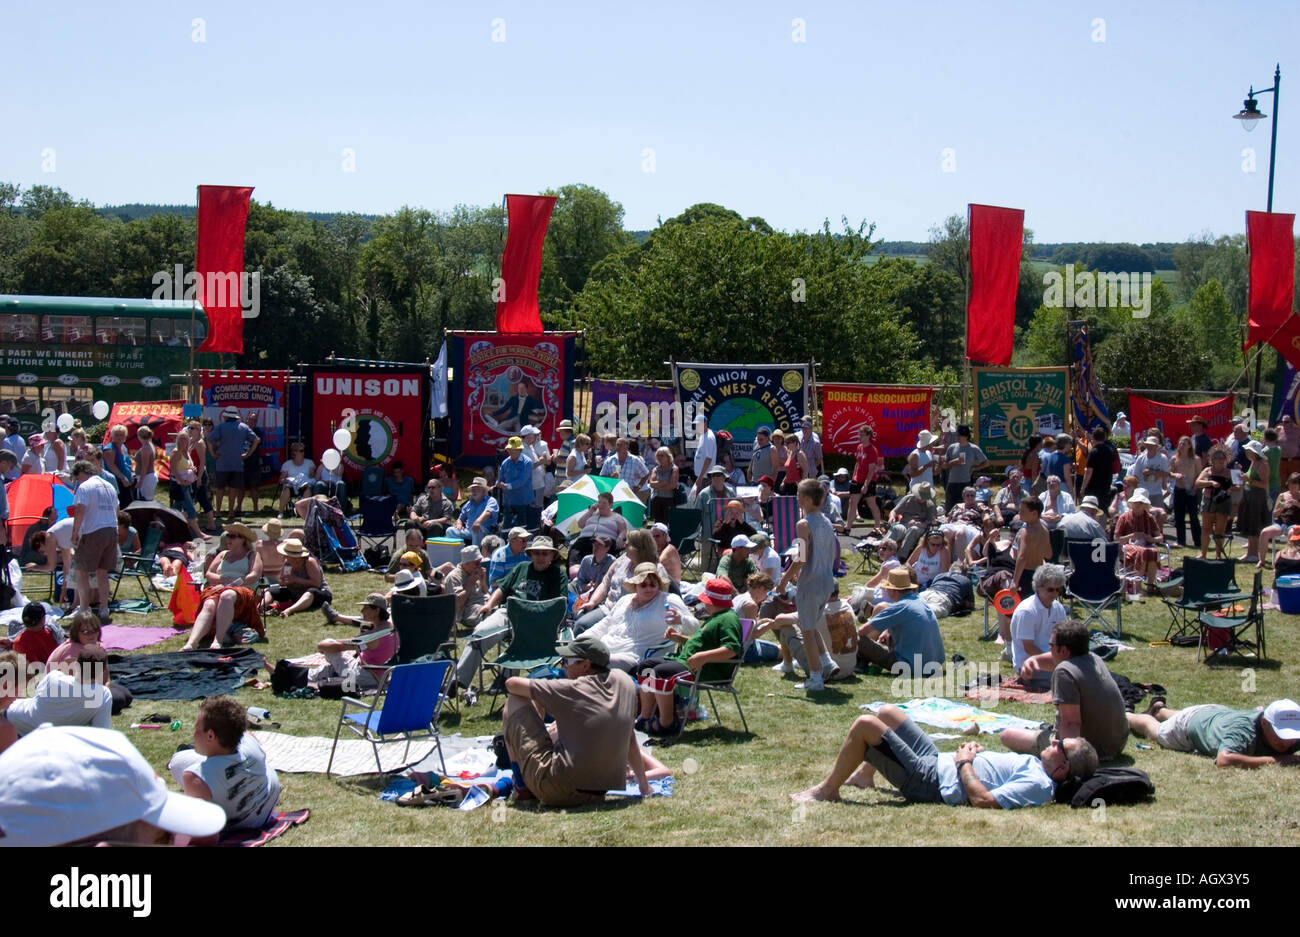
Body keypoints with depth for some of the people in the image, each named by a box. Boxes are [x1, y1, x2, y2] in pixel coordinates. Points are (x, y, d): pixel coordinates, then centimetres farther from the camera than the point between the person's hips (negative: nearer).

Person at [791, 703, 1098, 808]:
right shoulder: (1035, 765, 5)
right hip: (936, 759, 10)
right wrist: (978, 751, 1)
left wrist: (964, 764, -18)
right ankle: (864, 774, 33)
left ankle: (828, 790, 2)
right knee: (886, 712, 19)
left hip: (929, 782, -10)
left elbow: (982, 799, -31)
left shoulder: (1038, 786, -23)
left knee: (864, 724, -15)